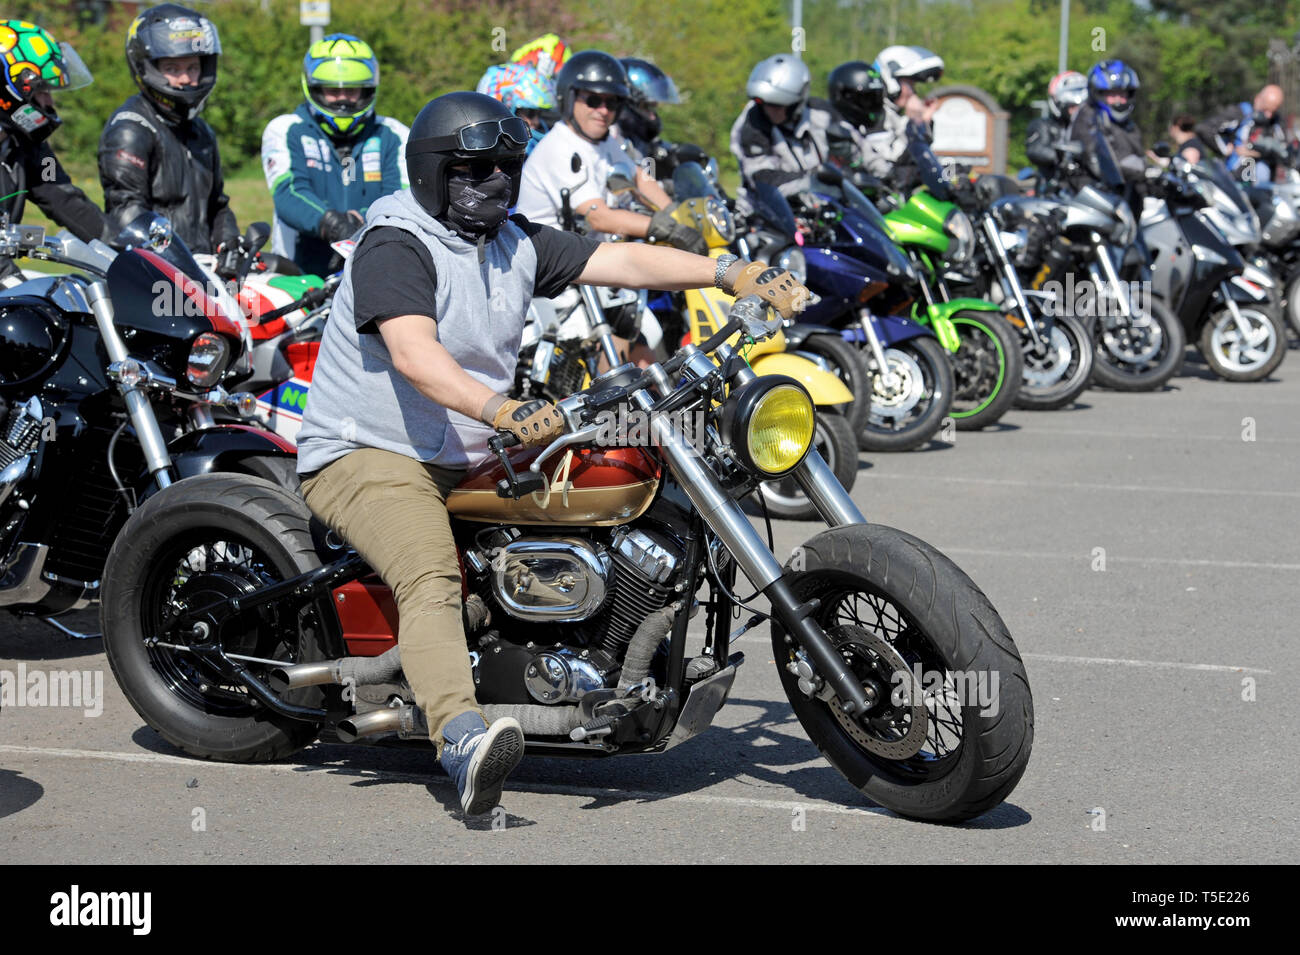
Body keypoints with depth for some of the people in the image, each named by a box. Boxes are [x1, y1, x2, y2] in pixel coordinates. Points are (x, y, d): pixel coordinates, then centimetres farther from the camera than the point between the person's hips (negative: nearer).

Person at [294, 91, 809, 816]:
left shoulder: (516, 242, 10)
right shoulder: (396, 247, -15)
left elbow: (619, 260, -1)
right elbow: (413, 353, -32)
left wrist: (735, 275, -14)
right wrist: (500, 411, -49)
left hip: (469, 459, 8)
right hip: (369, 456, -8)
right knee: (432, 581, -34)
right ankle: (464, 740, -54)